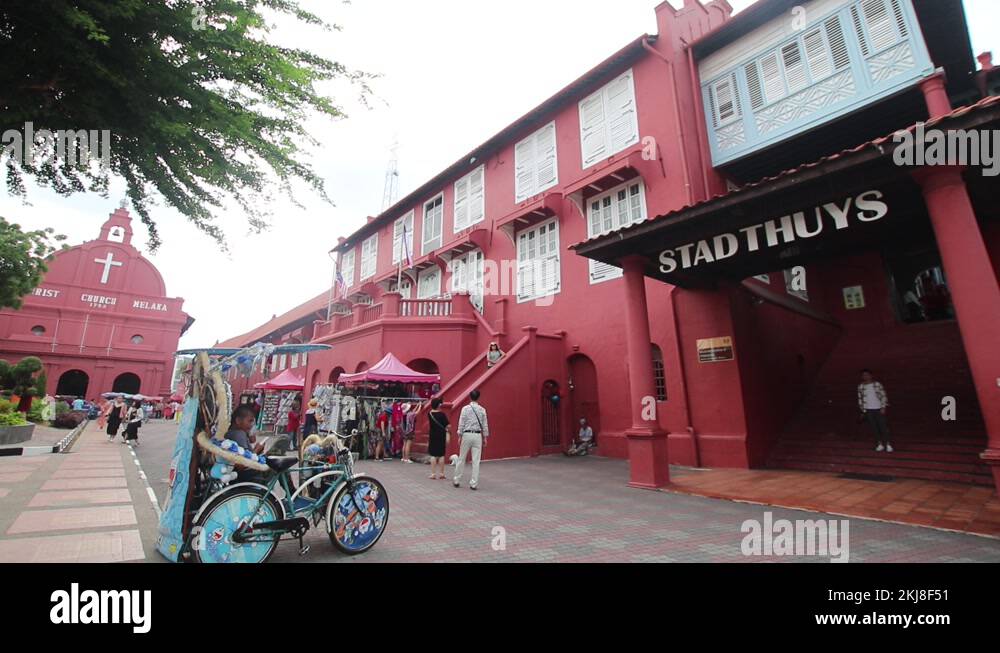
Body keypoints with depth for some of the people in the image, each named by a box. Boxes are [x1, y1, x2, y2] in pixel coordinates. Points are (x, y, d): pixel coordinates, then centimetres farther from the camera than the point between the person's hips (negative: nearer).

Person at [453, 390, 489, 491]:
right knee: (476, 461, 4)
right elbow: (485, 425, 4)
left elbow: (461, 423, -4)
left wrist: (460, 436, 4)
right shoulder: (482, 410, 1)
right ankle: (474, 484, 6)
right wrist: (485, 438, 12)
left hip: (467, 435, -1)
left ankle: (457, 481, 22)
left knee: (461, 459, 11)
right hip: (477, 436, 1)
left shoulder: (465, 408, -5)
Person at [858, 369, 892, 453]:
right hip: (868, 410, 2)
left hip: (879, 409, -2)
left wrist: (883, 407, -10)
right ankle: (880, 444, 16)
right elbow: (860, 399, 6)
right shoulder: (861, 387, 0)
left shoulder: (877, 384, -4)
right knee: (874, 428, 6)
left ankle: (888, 444, 13)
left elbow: (883, 396, -4)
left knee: (883, 427, 1)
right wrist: (863, 411, 6)